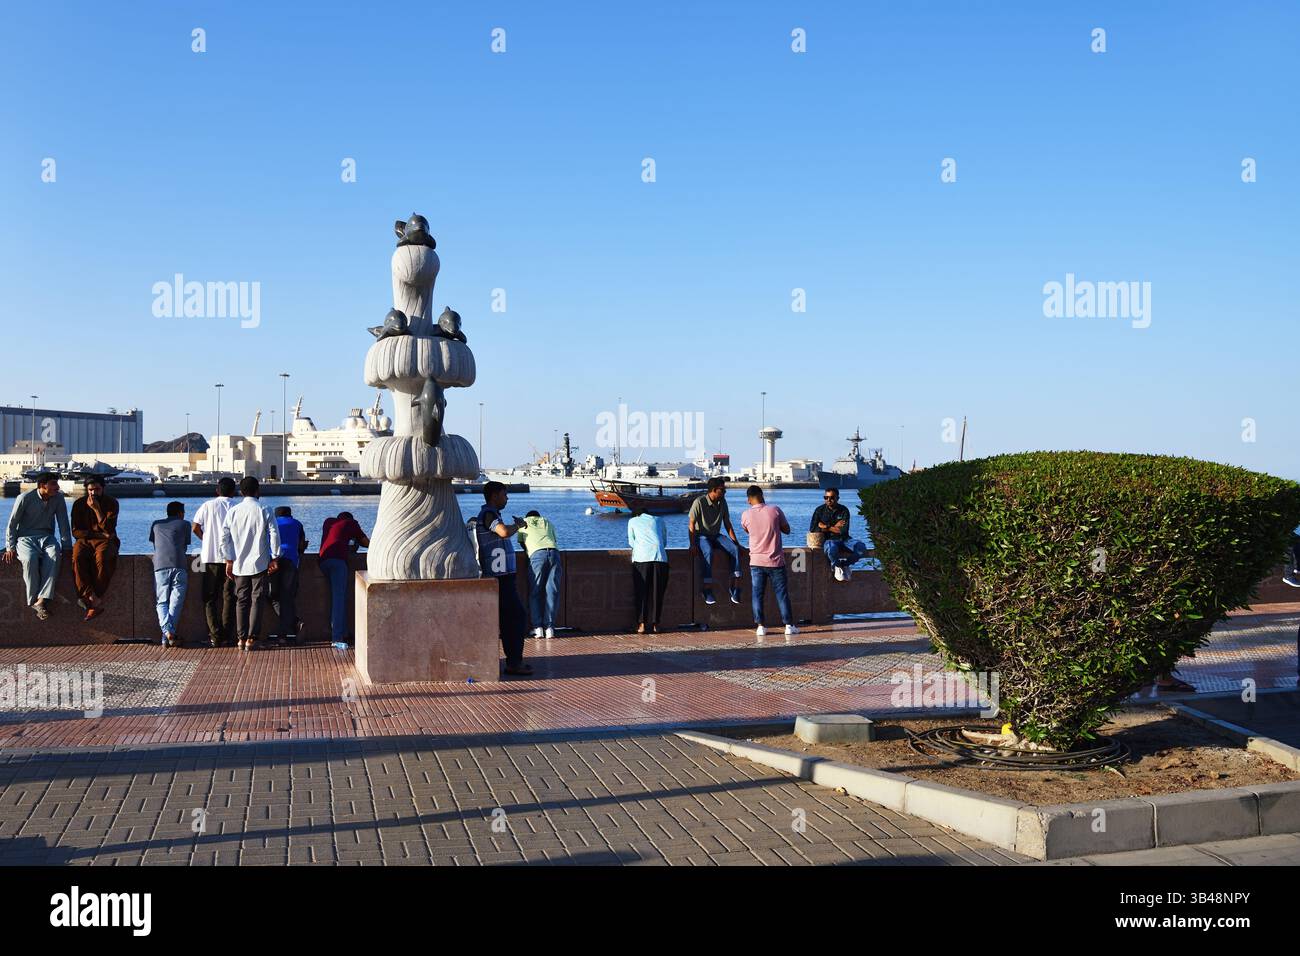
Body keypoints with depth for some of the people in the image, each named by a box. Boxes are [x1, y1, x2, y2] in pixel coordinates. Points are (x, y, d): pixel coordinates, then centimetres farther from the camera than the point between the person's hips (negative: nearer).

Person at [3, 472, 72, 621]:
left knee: (53, 557, -34)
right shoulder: (25, 498, -8)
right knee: (30, 558, -37)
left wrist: (66, 546, -3)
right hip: (25, 537, -2)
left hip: (46, 536, 2)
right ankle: (34, 600, -27)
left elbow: (63, 524, 4)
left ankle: (41, 600, -41)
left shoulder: (58, 498, 1)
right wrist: (10, 548, -11)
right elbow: (12, 524, -3)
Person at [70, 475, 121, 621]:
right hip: (85, 540, 2)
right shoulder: (79, 504, 5)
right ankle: (95, 600, -39)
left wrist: (96, 508, -15)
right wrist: (98, 534, -10)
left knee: (102, 558, -37)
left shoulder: (111, 503, 1)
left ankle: (89, 598, -31)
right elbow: (76, 531, 1)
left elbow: (109, 529, -11)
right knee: (77, 557, -33)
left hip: (105, 540, -2)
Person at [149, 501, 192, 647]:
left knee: (162, 602, 6)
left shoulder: (156, 524, 24)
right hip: (179, 565, -2)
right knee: (176, 602, 1)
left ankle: (167, 631, -18)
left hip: (160, 565, 2)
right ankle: (169, 638, -10)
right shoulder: (184, 524, 18)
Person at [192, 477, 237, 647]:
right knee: (228, 596, 8)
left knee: (209, 598, 8)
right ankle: (226, 635, 5)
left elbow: (195, 527, -1)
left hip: (210, 556, 1)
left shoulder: (207, 505, 4)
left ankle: (215, 635, -1)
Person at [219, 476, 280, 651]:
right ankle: (251, 638, -1)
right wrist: (275, 558, 1)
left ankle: (241, 638, 9)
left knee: (241, 600, 10)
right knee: (257, 600, 3)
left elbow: (224, 538, 1)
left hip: (239, 564, 2)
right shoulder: (265, 511, -5)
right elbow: (274, 536, -8)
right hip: (259, 563, -2)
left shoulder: (233, 511, 1)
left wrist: (229, 561, 7)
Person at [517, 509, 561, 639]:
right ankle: (549, 628, -1)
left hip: (537, 554, -2)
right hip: (554, 552, 2)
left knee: (534, 593, 6)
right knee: (552, 592, 3)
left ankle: (538, 627, -1)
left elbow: (522, 544, 30)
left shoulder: (523, 523, 27)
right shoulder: (548, 523, 33)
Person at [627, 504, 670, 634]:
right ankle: (655, 624, 5)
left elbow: (631, 543, 20)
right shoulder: (659, 520, 24)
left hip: (641, 557, -1)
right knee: (657, 591, 6)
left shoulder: (632, 521, 20)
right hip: (659, 557, 1)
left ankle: (641, 624, -3)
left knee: (641, 591, 3)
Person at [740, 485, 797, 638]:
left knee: (757, 595, 7)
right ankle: (789, 625, 10)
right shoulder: (775, 510, -8)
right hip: (776, 561, -1)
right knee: (782, 594, 7)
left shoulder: (746, 515, -5)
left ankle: (760, 626, 4)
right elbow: (787, 530, 4)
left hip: (756, 562, 1)